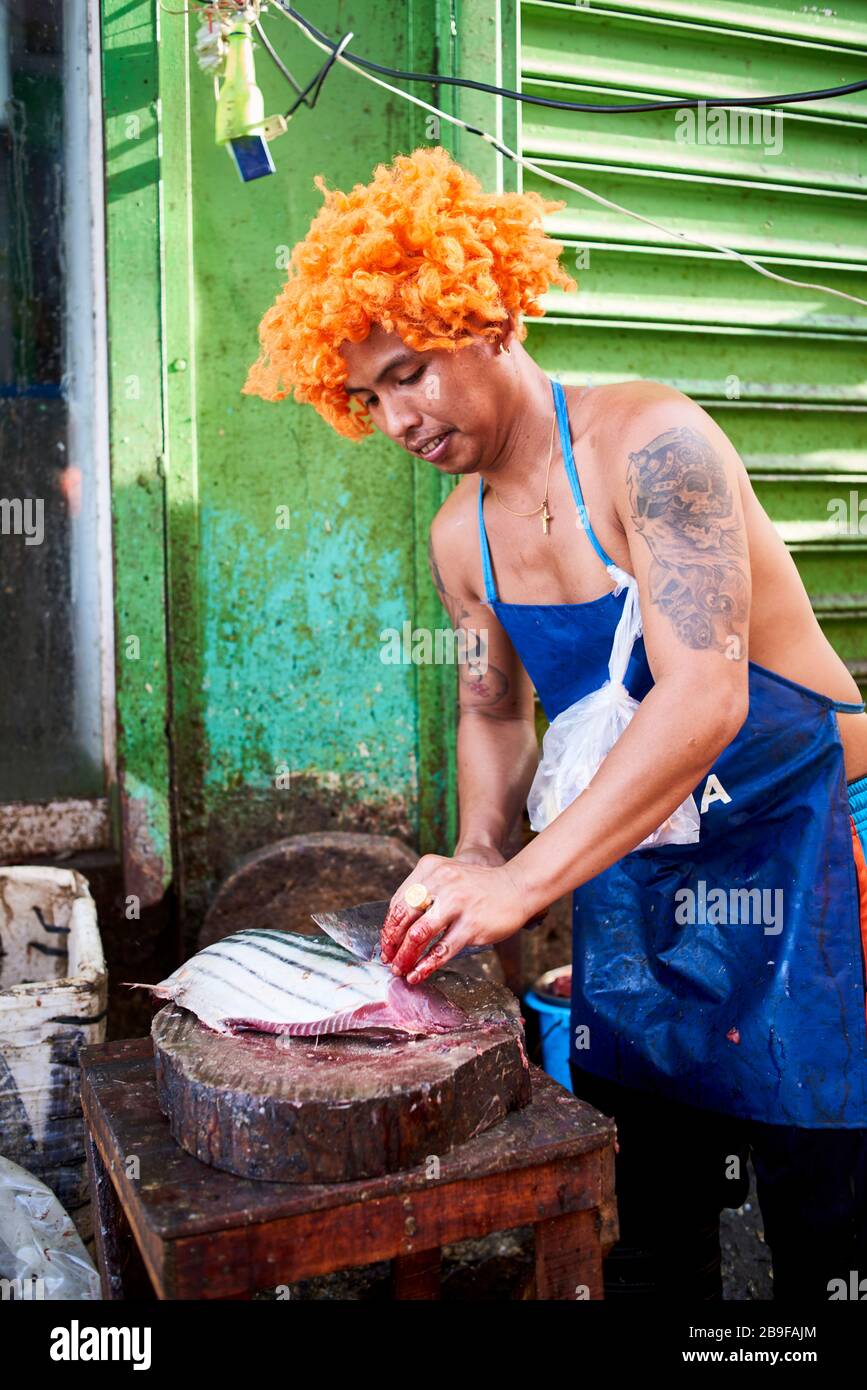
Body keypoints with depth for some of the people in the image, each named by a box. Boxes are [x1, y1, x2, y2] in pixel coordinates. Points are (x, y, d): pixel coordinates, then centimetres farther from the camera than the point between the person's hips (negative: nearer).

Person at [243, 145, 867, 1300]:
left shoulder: (650, 441, -19)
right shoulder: (460, 536, 4)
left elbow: (703, 697, -29)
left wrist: (524, 881, -33)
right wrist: (477, 855, -1)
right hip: (627, 875, 6)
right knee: (642, 1228, 11)